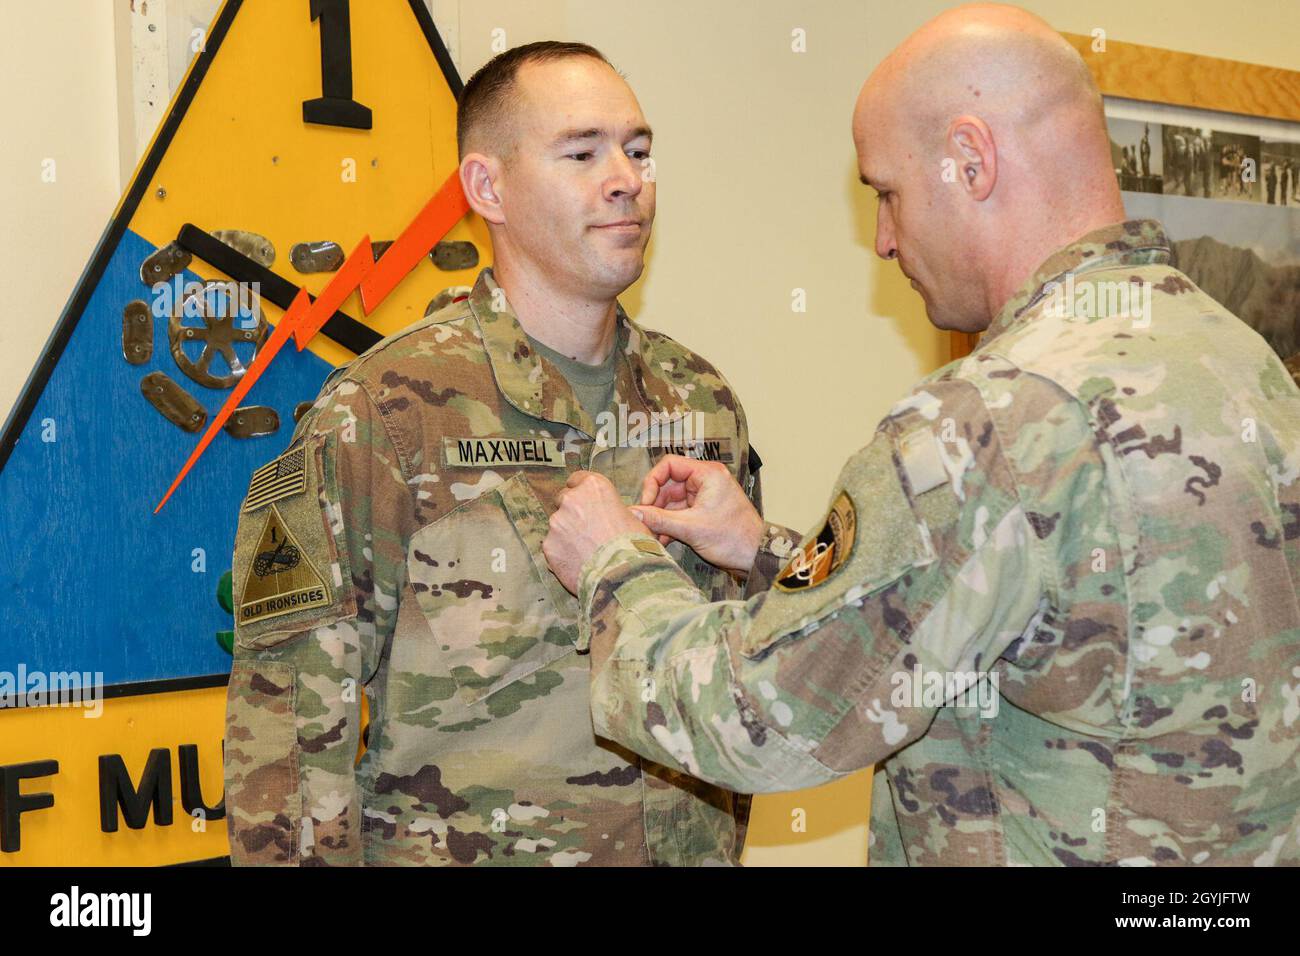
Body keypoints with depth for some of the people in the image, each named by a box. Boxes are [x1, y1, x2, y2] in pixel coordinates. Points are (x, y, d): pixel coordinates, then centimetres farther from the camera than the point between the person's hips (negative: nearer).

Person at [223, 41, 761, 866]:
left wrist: (725, 840, 9)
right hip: (458, 847, -4)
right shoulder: (383, 413, -14)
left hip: (688, 848, 5)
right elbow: (288, 714, -13)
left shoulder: (704, 402, 2)